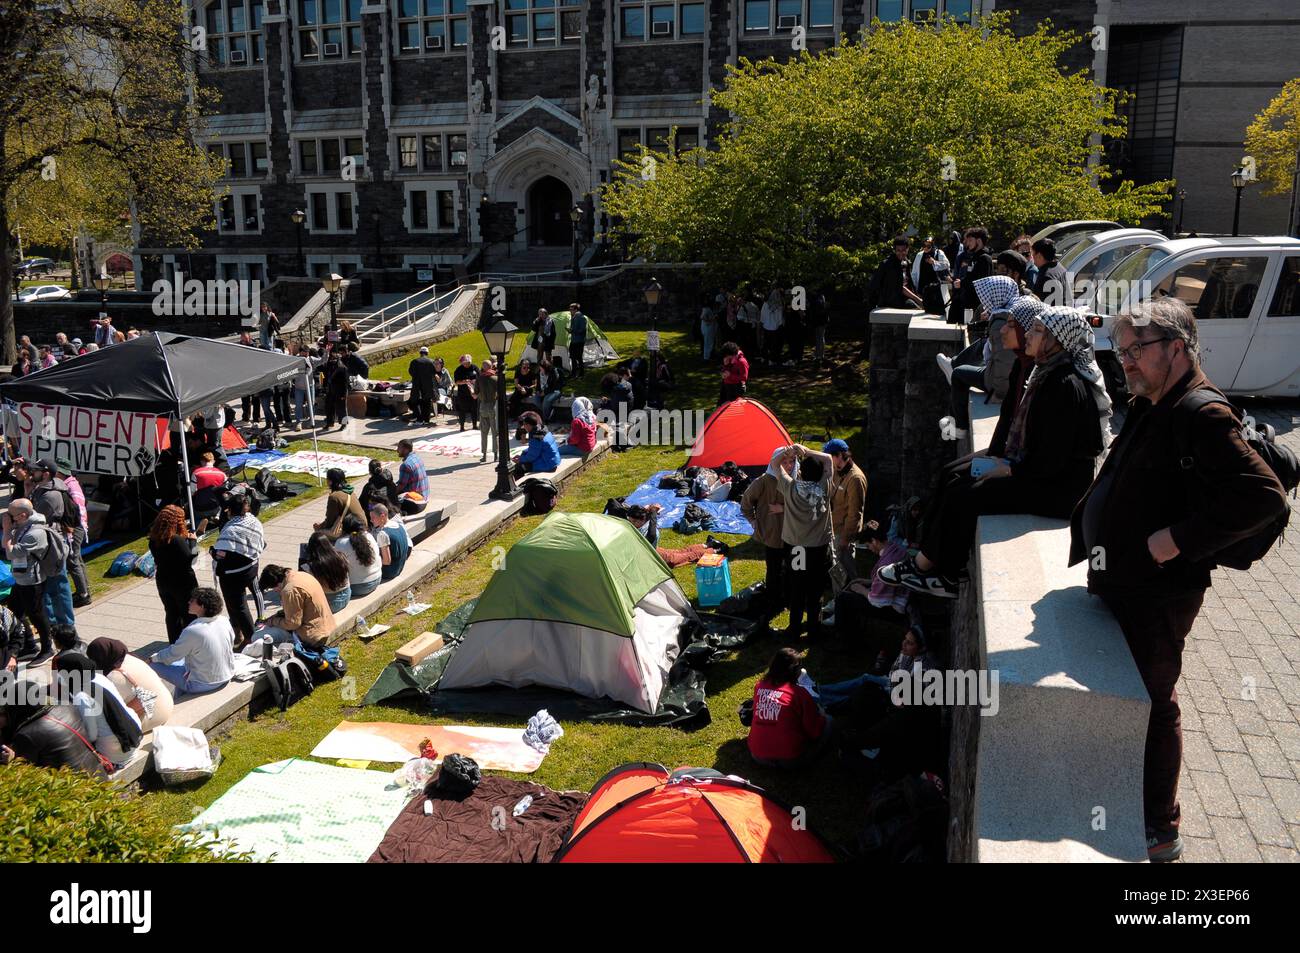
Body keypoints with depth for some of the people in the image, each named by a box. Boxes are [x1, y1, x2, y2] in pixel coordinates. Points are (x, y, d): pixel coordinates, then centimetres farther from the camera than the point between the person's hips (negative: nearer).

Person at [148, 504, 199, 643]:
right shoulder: (176, 539, -24)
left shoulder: (154, 539, -1)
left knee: (171, 614, 18)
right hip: (182, 582, -7)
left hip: (163, 582, 7)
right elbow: (190, 557, -25)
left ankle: (175, 643, 27)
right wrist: (192, 540, -11)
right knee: (189, 616, 6)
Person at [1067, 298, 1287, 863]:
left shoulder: (1200, 415, -21)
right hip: (1120, 584, 10)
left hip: (1157, 596, -10)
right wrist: (1088, 519, 11)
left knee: (1152, 706, 5)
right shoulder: (1150, 407, 10)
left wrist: (1181, 539, -27)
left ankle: (1159, 833, 23)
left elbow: (1265, 496, -30)